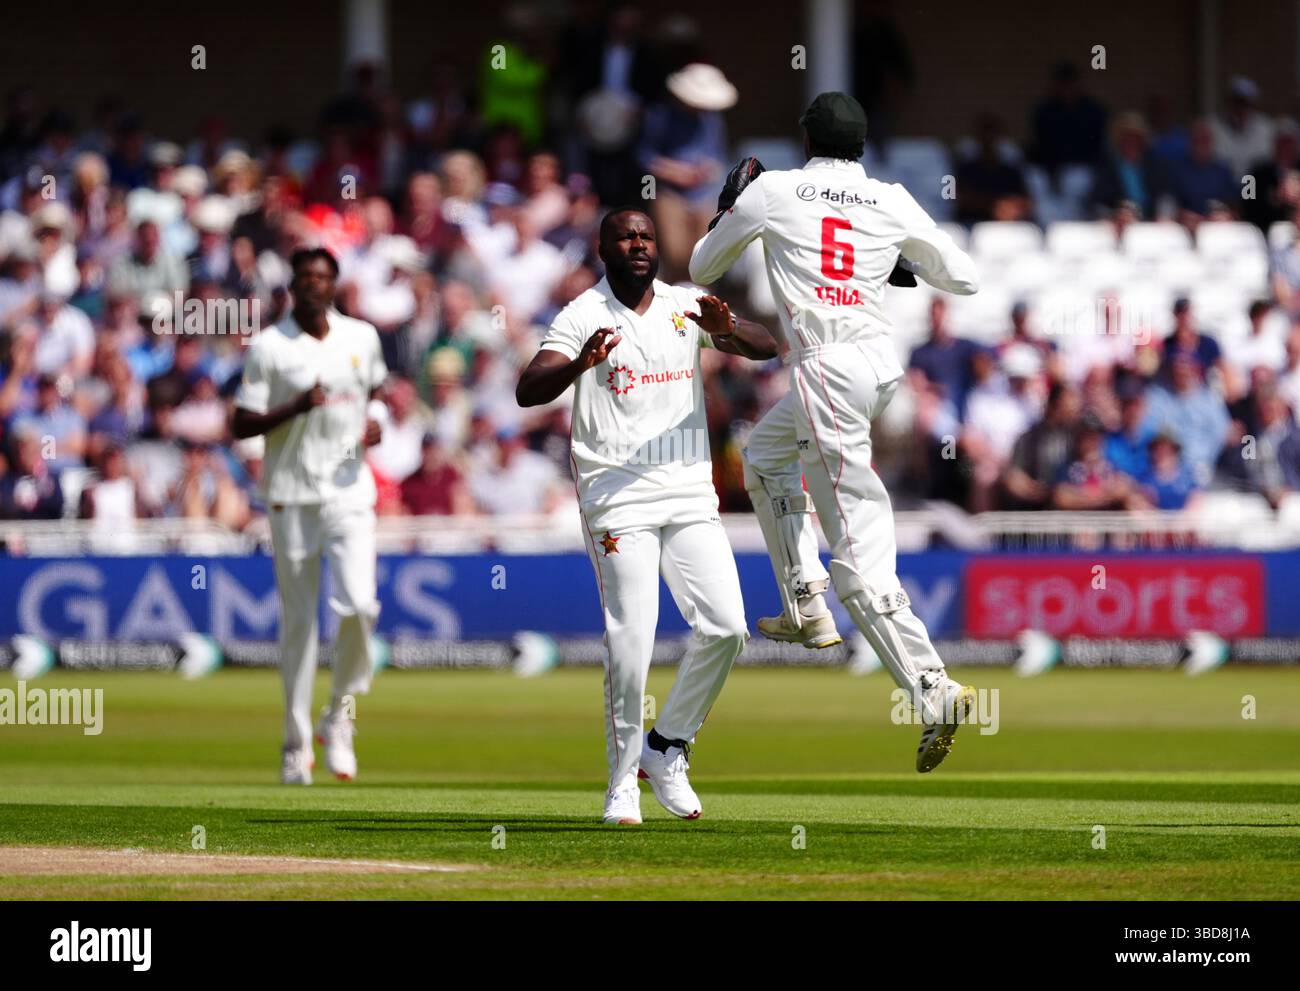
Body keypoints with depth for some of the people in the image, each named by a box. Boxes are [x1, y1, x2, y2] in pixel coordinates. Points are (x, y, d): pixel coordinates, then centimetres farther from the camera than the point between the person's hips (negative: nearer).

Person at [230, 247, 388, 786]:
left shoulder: (362, 338, 8)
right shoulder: (268, 347, -3)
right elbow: (241, 424, -4)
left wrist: (376, 419, 4)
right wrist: (296, 408, -19)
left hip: (349, 492, 2)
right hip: (290, 494, -2)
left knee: (359, 605, -15)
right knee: (297, 619, 2)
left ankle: (339, 715, 6)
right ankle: (296, 741, 13)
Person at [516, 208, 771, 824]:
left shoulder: (686, 307, 10)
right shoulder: (584, 316, -3)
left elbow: (768, 347, 2)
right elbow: (528, 391, -16)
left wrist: (727, 329, -19)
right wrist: (581, 363, -35)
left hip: (691, 494, 4)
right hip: (618, 497, -4)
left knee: (725, 628, -5)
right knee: (631, 638, -12)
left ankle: (666, 749, 13)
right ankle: (622, 780, 0)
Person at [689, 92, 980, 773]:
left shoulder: (773, 191, 2)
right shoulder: (892, 202, 9)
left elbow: (700, 269, 15)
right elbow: (964, 278, 14)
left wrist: (726, 213, 34)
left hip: (825, 370, -6)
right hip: (881, 365, 6)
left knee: (859, 554, -11)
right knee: (764, 456, 33)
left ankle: (933, 691, -22)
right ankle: (804, 607, 27)